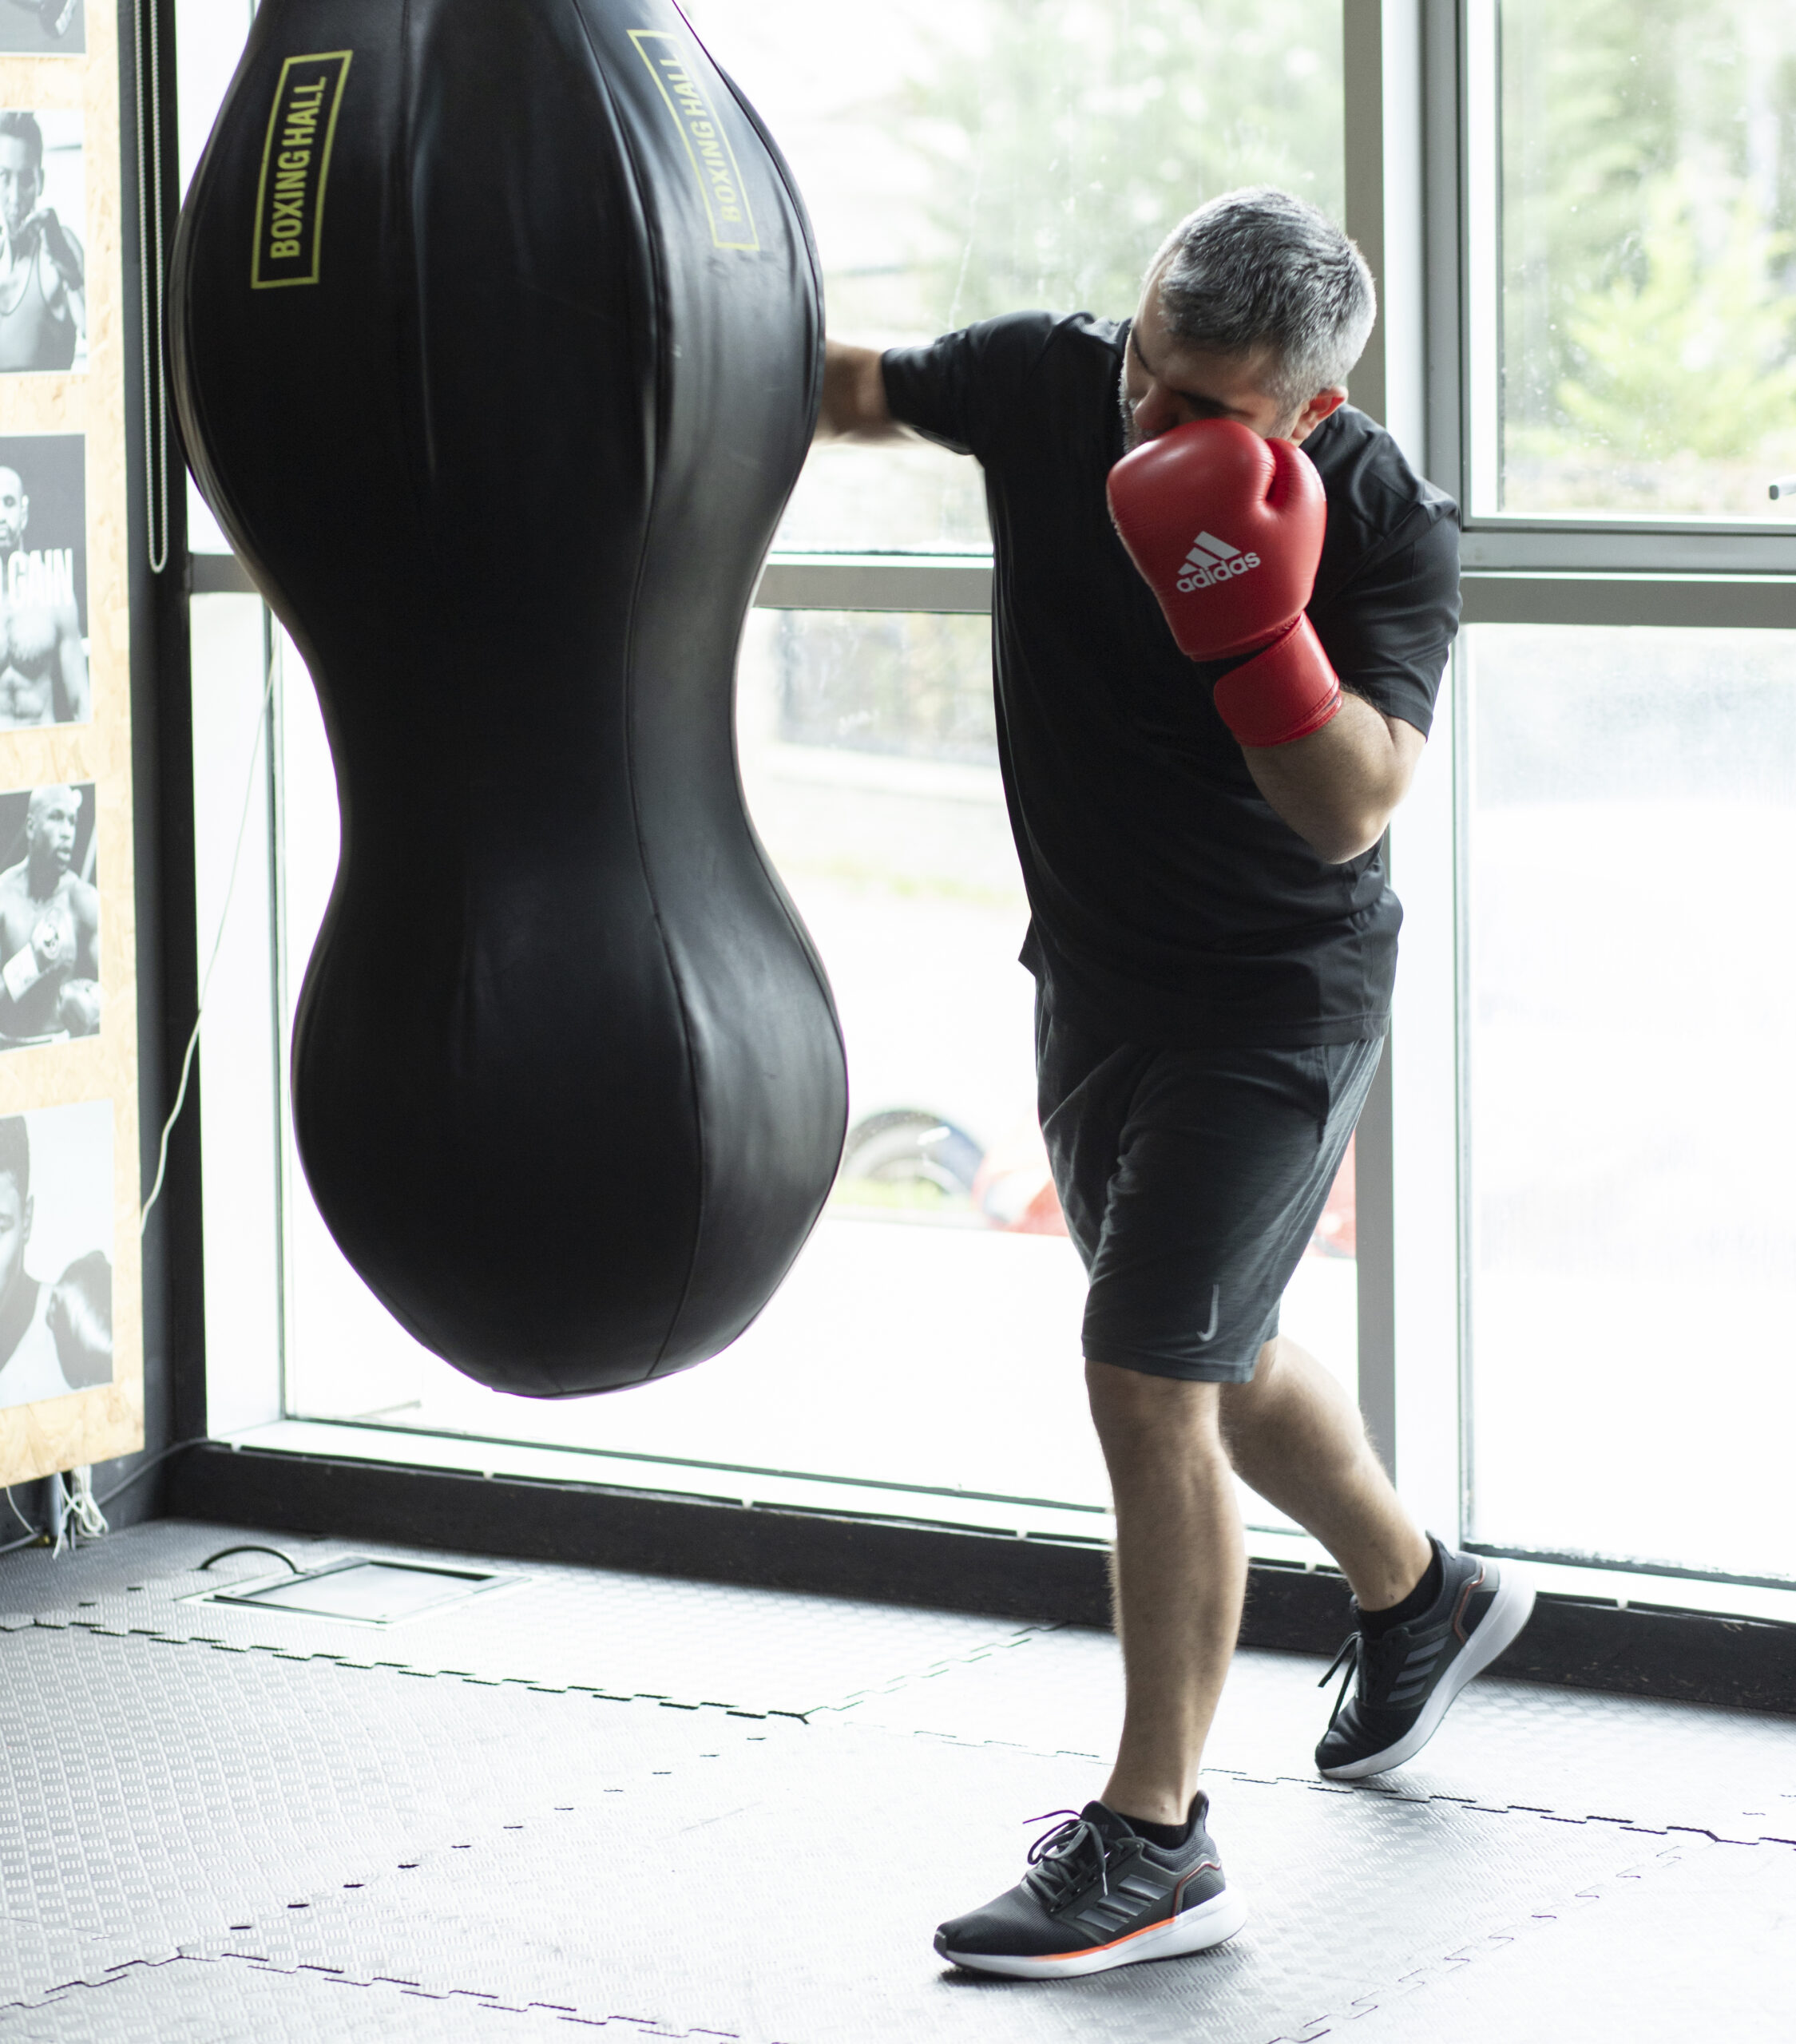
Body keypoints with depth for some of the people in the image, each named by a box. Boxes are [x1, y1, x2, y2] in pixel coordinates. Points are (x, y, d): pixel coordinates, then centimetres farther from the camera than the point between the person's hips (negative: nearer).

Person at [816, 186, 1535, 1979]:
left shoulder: (1381, 522, -21)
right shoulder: (1050, 383, -10)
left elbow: (1348, 810, -28)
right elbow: (846, 386, 7)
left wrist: (1251, 614, -41)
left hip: (1274, 1003, -6)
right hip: (1093, 974, 7)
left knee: (1146, 1376, -13)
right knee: (1215, 1360, 21)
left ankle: (1150, 1846, -5)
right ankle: (1419, 1596, 49)